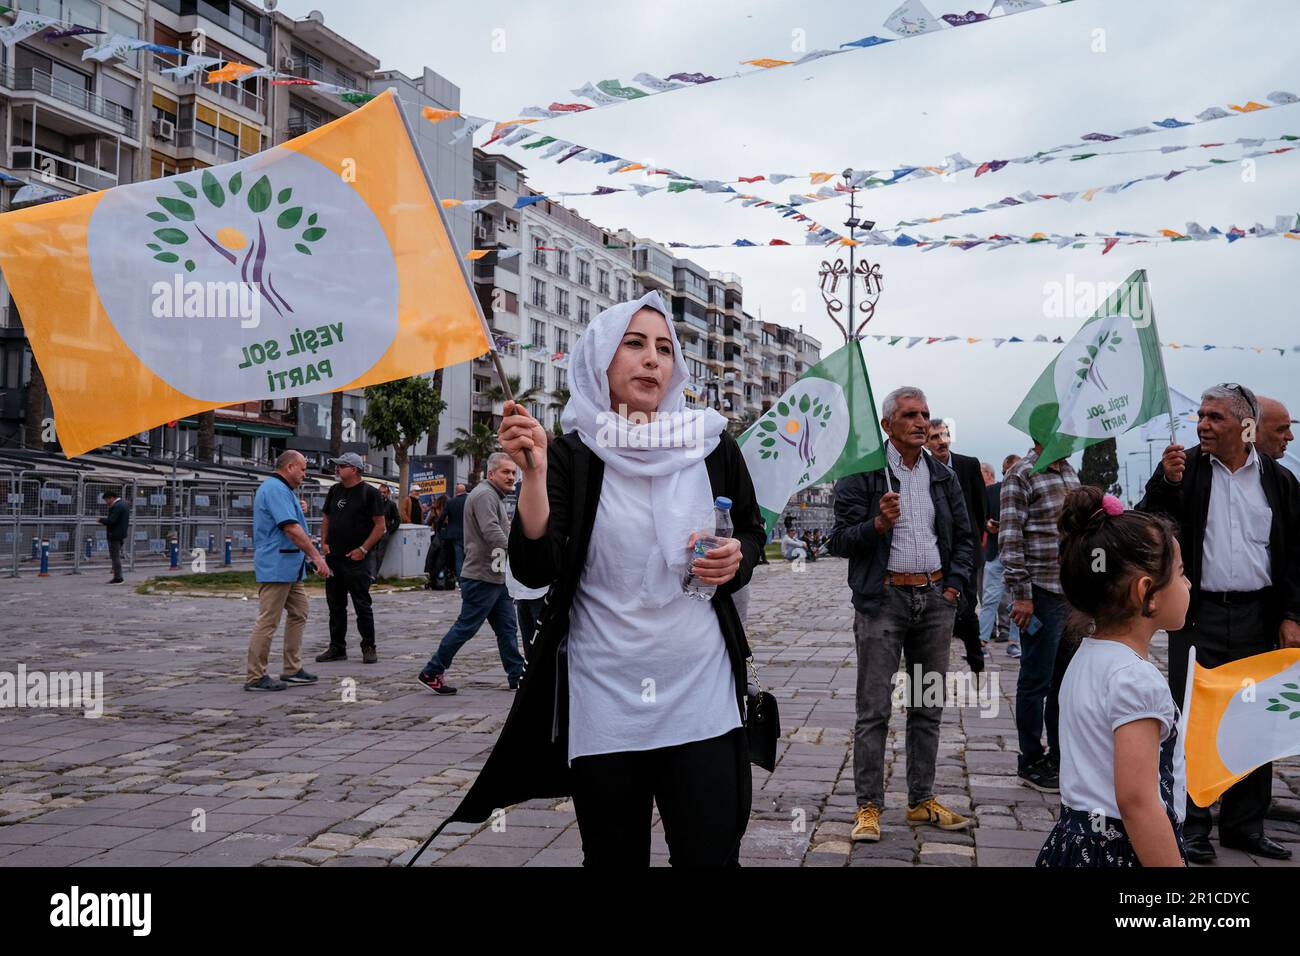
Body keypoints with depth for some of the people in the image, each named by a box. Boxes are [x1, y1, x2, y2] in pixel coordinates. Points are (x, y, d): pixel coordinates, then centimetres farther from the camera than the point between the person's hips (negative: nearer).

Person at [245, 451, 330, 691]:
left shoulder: (282, 490, 19)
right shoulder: (276, 489, -16)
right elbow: (291, 529, -25)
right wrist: (317, 557, -24)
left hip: (289, 568, 11)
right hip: (276, 567, -11)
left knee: (298, 615, 14)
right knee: (268, 622, -6)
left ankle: (292, 669, 19)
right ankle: (255, 677, -1)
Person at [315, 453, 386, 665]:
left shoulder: (369, 493, -6)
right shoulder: (334, 491, 12)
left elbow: (380, 525, -9)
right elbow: (326, 519, 21)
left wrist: (363, 549, -15)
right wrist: (324, 542, 6)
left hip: (357, 560, -6)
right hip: (333, 558, 6)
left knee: (362, 605, -1)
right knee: (335, 605, 11)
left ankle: (369, 647, 7)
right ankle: (337, 648, 19)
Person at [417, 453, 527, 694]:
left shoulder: (496, 496, 20)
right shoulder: (484, 494, -15)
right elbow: (492, 532, -27)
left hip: (497, 576, 10)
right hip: (482, 576, -10)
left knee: (507, 628, 11)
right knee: (466, 627, -4)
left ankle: (517, 676, 15)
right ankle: (431, 673, 5)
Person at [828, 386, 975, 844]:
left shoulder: (943, 476, 12)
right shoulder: (861, 474, -4)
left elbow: (964, 537, 18)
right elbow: (840, 540, -7)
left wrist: (955, 584, 4)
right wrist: (878, 524, -24)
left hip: (935, 598, 5)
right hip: (883, 599, -5)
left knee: (929, 707, 11)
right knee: (875, 710, -2)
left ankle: (922, 802, 22)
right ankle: (868, 807, 7)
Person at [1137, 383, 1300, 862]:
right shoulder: (1183, 468, 0)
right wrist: (1166, 482, -21)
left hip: (1258, 618, 2)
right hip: (1198, 616, -2)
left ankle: (1244, 824, 23)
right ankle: (1191, 825, 13)